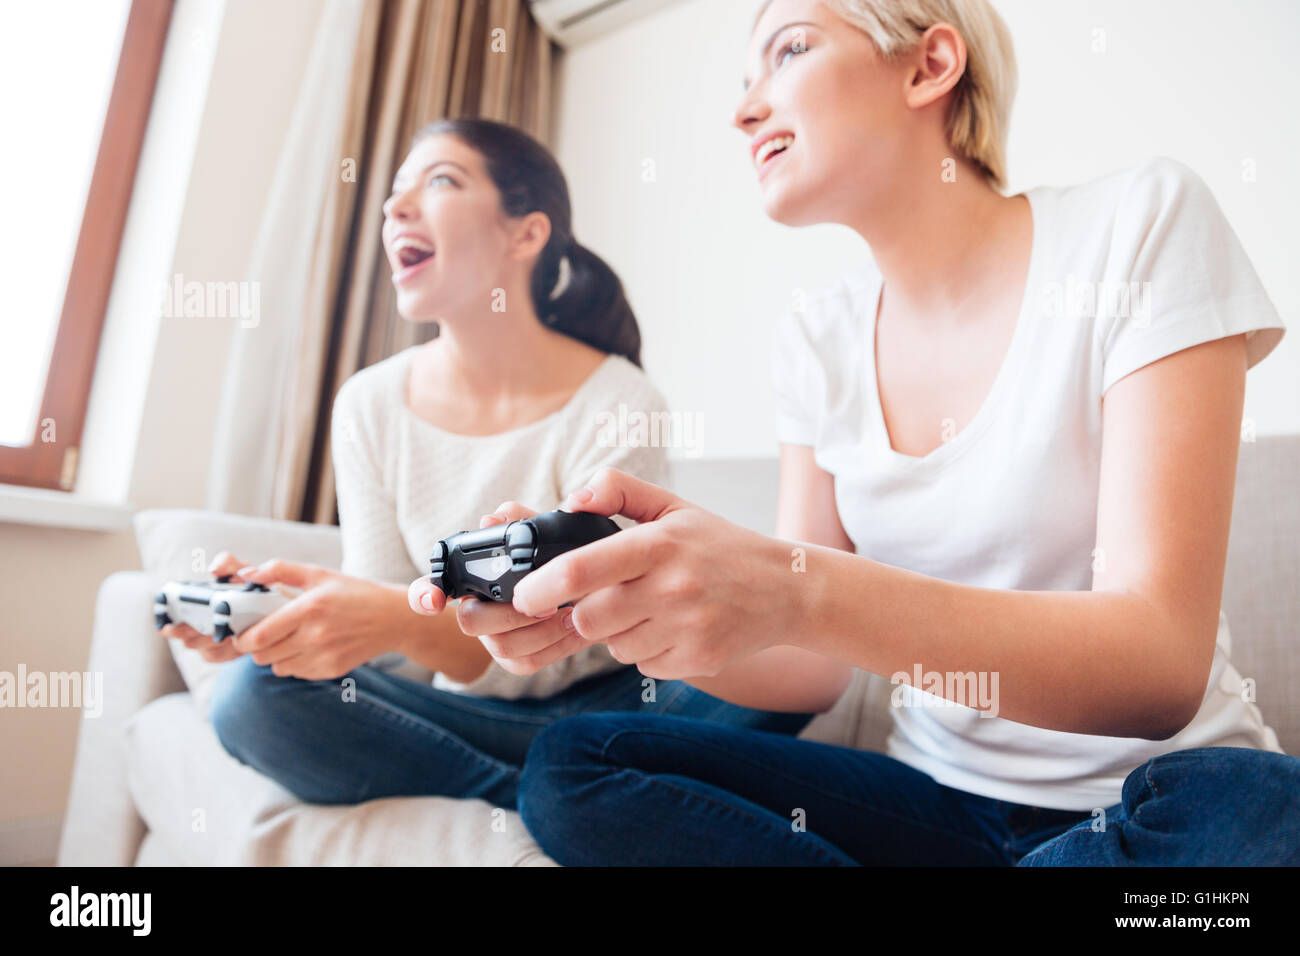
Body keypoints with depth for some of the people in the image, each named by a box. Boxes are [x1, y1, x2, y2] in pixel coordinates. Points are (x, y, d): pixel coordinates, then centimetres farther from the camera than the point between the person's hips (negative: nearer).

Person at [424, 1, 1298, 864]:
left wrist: (798, 589, -35)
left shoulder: (1142, 223, -11)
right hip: (936, 793, 3)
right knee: (568, 765, -12)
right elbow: (815, 666, -3)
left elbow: (1165, 665, -21)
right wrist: (614, 603, -22)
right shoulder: (817, 342, 0)